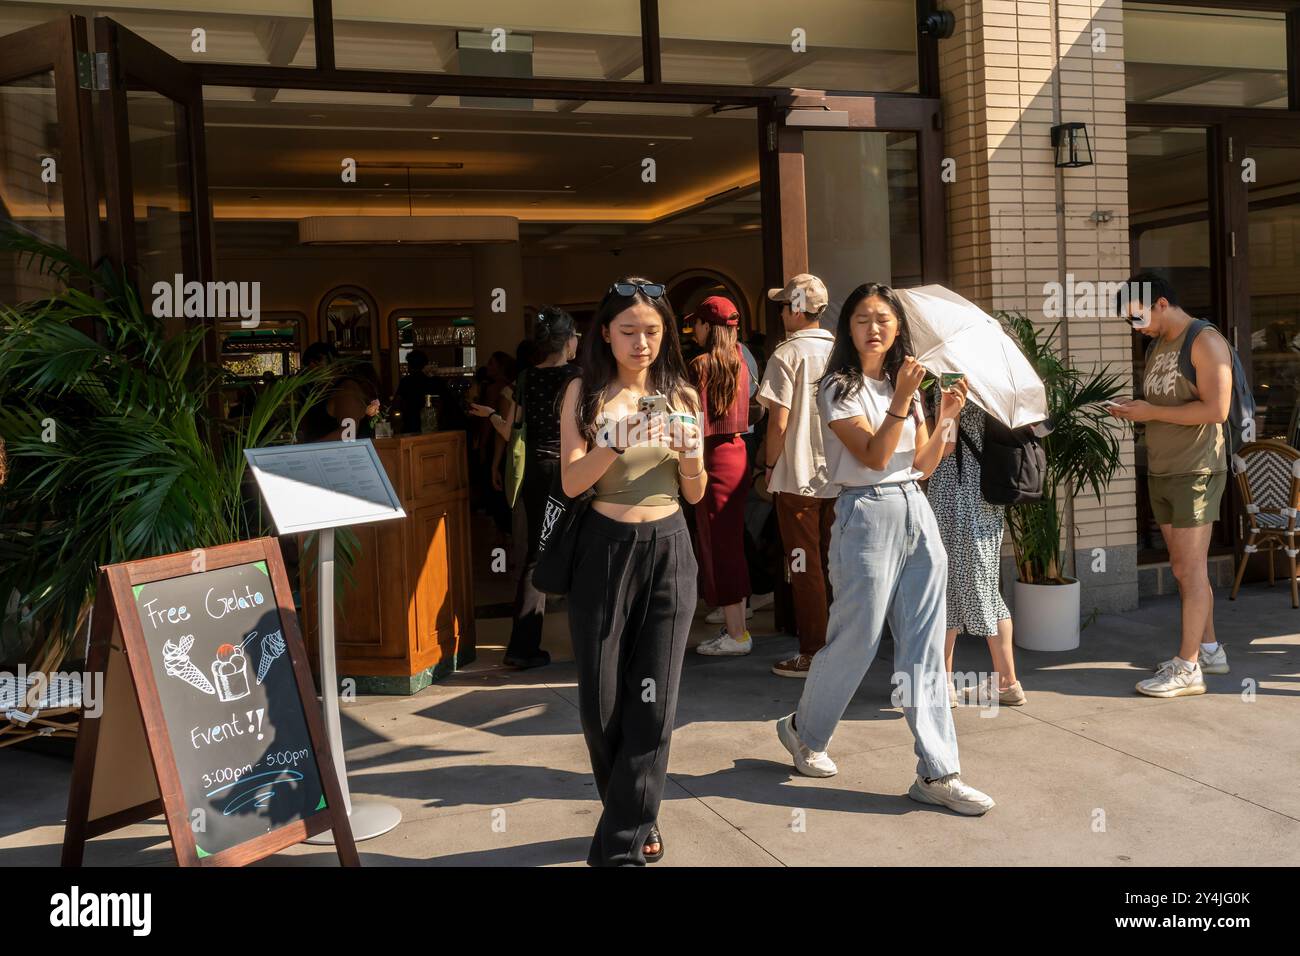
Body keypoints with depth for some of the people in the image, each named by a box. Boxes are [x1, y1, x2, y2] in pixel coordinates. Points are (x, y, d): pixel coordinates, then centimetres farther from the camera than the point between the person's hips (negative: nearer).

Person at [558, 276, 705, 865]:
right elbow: (571, 482, -9)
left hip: (667, 551, 2)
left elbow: (695, 493, 7)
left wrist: (689, 452, -13)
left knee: (653, 700, -2)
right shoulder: (585, 393, 0)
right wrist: (617, 443, -25)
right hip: (605, 550, -1)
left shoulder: (680, 395, 7)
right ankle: (637, 819, 27)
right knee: (602, 698, 3)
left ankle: (620, 847, 7)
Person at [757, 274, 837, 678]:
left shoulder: (786, 355, -12)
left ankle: (812, 654, 6)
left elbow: (779, 422, -15)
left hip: (797, 477, -5)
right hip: (838, 476, 6)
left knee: (806, 569, 1)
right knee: (834, 565, 14)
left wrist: (769, 466, -2)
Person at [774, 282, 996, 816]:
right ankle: (803, 731, 26)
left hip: (917, 513, 6)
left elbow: (922, 466, 11)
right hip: (868, 515, -6)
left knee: (923, 650, 4)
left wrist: (945, 419, -2)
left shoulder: (904, 383, 15)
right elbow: (874, 456, -15)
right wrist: (902, 398, -20)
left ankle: (937, 773, 7)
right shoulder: (839, 387, -4)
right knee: (856, 641, 1)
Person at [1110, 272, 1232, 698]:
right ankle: (1209, 649, 23)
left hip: (1196, 471, -8)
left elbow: (1217, 409, -19)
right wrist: (1132, 410, 2)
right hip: (1161, 472, 8)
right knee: (1182, 568, 11)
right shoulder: (1156, 347, 16)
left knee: (1191, 569, -6)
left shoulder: (1205, 342, -10)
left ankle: (1187, 668, -3)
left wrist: (1152, 412, -17)